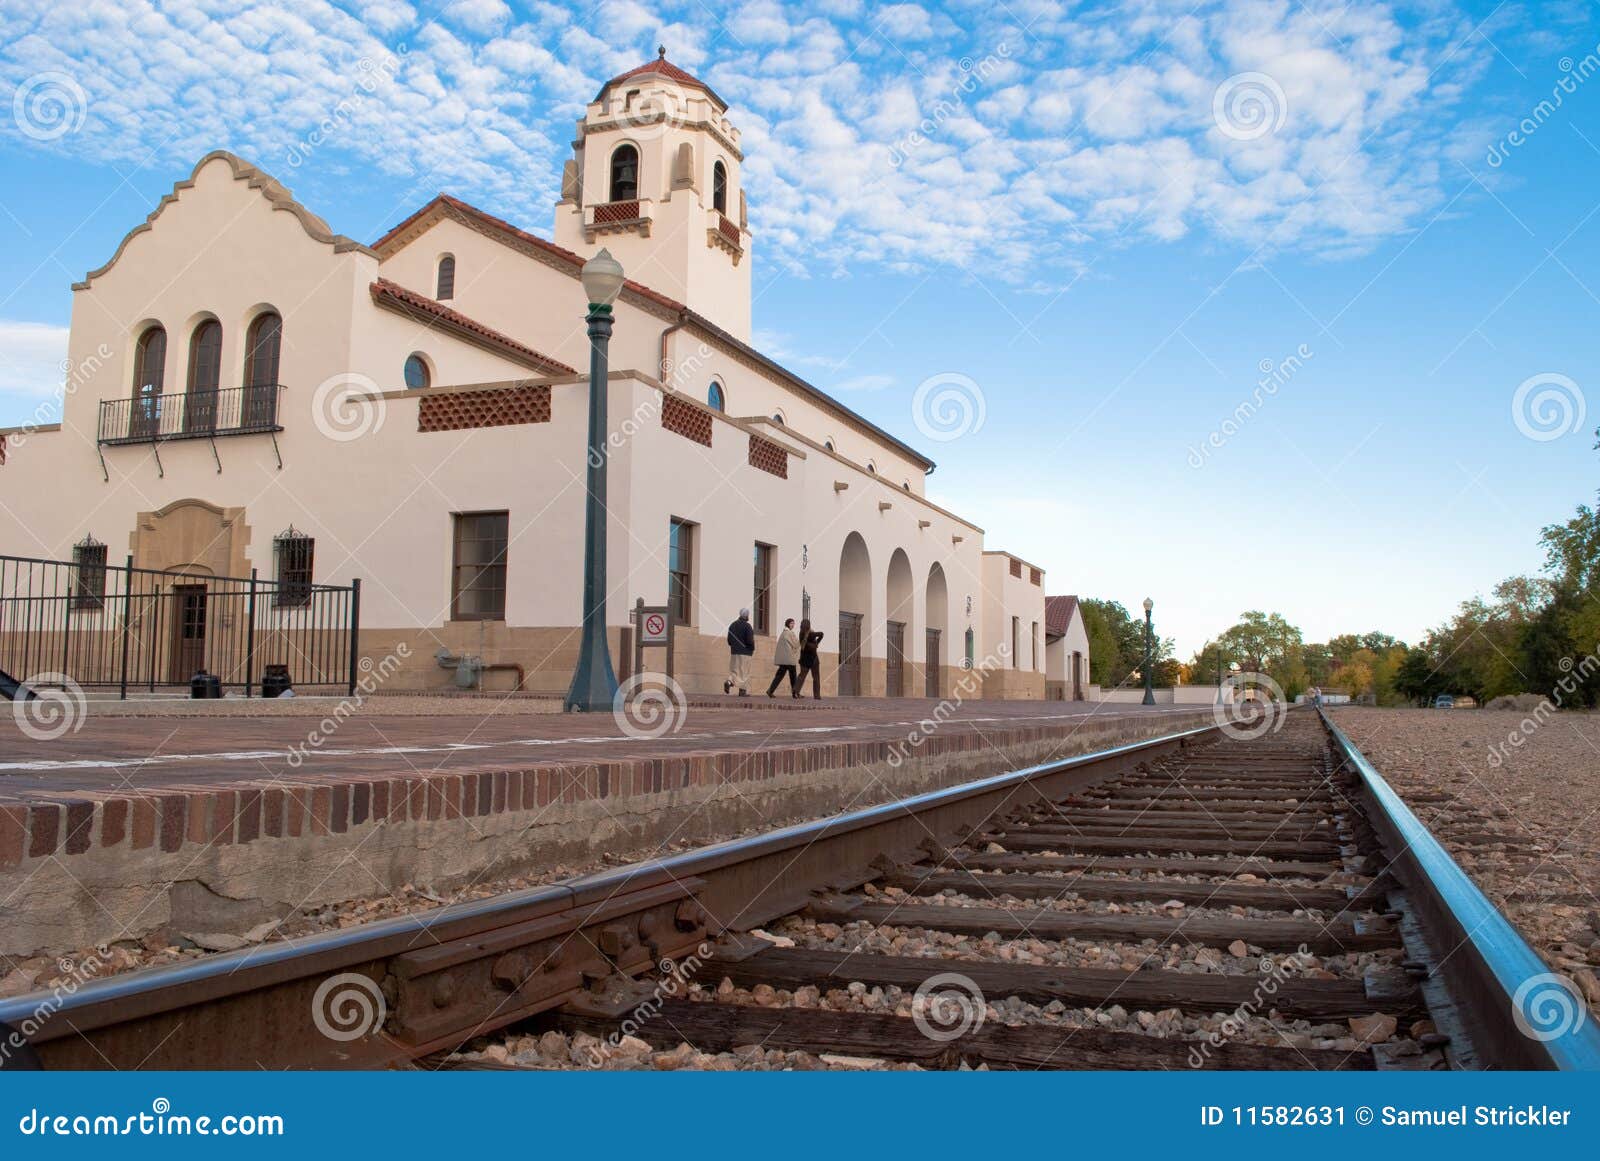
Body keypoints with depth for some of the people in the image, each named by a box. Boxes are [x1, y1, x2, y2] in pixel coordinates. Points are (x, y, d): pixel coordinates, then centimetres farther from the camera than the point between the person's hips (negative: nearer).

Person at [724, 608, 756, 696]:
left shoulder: (733, 625, 8)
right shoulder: (747, 626, -11)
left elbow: (729, 640, 10)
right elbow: (750, 640, -17)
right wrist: (752, 649, 0)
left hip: (734, 652, 5)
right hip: (745, 652, -5)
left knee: (734, 670, 10)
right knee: (744, 672, 3)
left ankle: (729, 682, -17)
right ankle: (743, 691, 5)